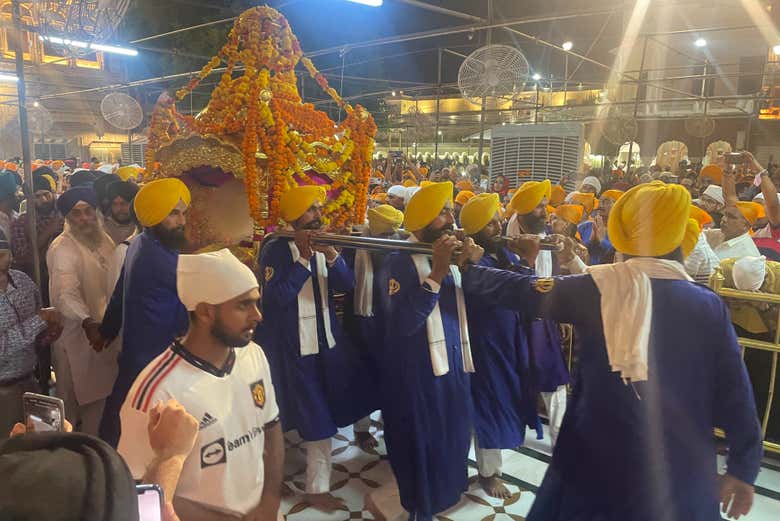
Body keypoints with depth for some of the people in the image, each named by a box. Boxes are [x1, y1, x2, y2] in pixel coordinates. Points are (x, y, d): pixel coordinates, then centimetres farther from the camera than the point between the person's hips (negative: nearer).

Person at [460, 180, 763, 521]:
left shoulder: (598, 290, -13)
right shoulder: (710, 307, -7)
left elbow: (520, 290, -6)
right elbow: (735, 394, -3)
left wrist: (469, 273, 11)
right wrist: (743, 467, 8)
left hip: (599, 462, -1)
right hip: (681, 470, 2)